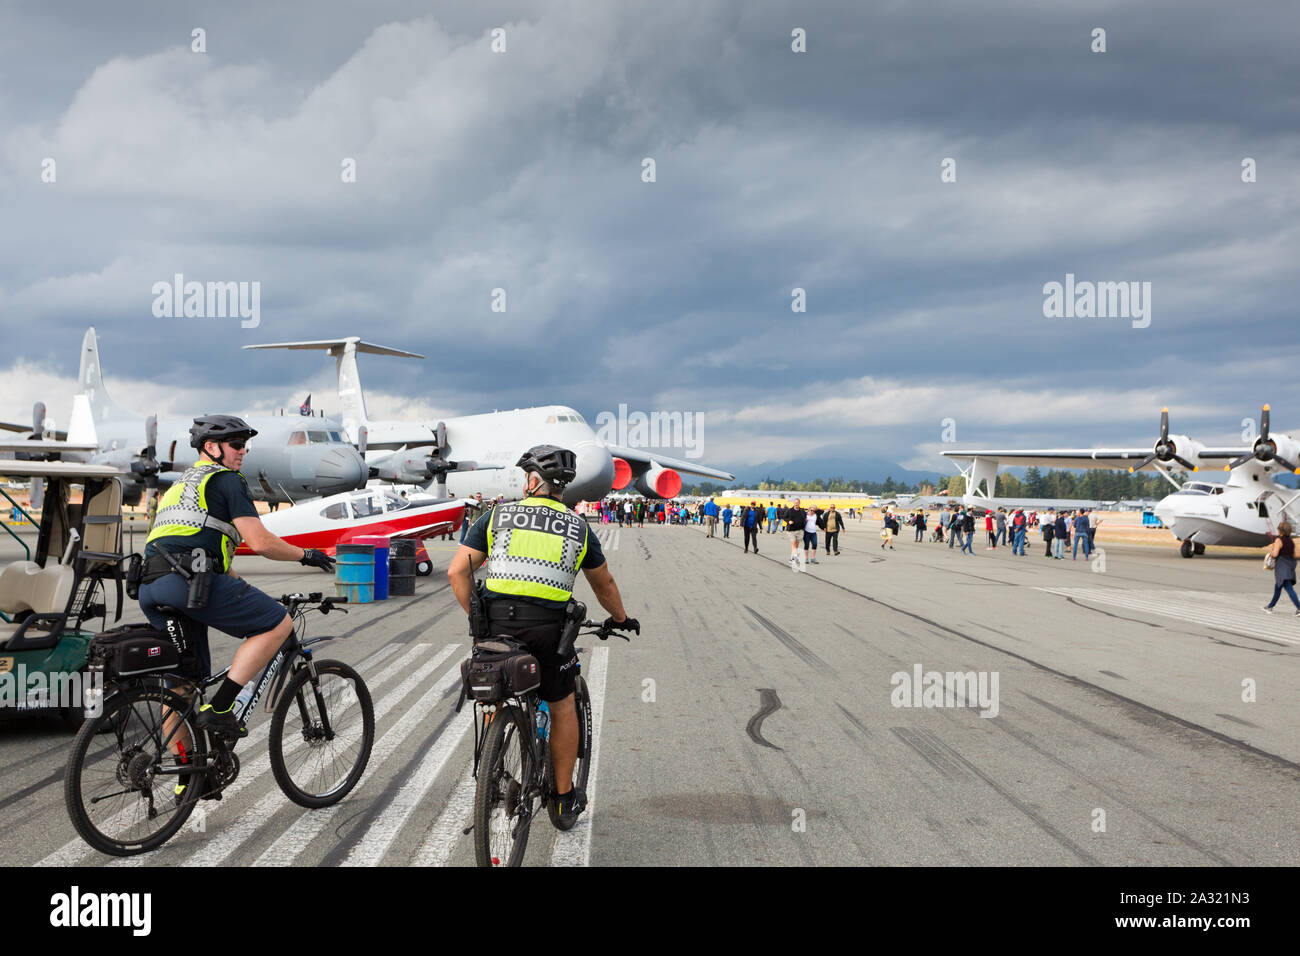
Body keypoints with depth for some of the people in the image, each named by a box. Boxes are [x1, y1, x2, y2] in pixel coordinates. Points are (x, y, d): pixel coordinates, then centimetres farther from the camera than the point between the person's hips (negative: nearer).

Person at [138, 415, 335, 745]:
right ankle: (218, 709, -9)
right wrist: (305, 555, 11)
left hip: (149, 588, 9)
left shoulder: (180, 484, 34)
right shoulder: (226, 480, 6)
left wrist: (246, 595, 39)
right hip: (187, 580, -9)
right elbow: (259, 541, -4)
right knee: (278, 623, -2)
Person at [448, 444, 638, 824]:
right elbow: (603, 584, 26)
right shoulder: (578, 528, 13)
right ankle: (565, 796, 27)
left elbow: (457, 571, 3)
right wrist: (620, 619, 43)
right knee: (562, 706, 19)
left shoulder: (498, 516, 10)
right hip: (547, 627, 0)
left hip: (496, 621, 0)